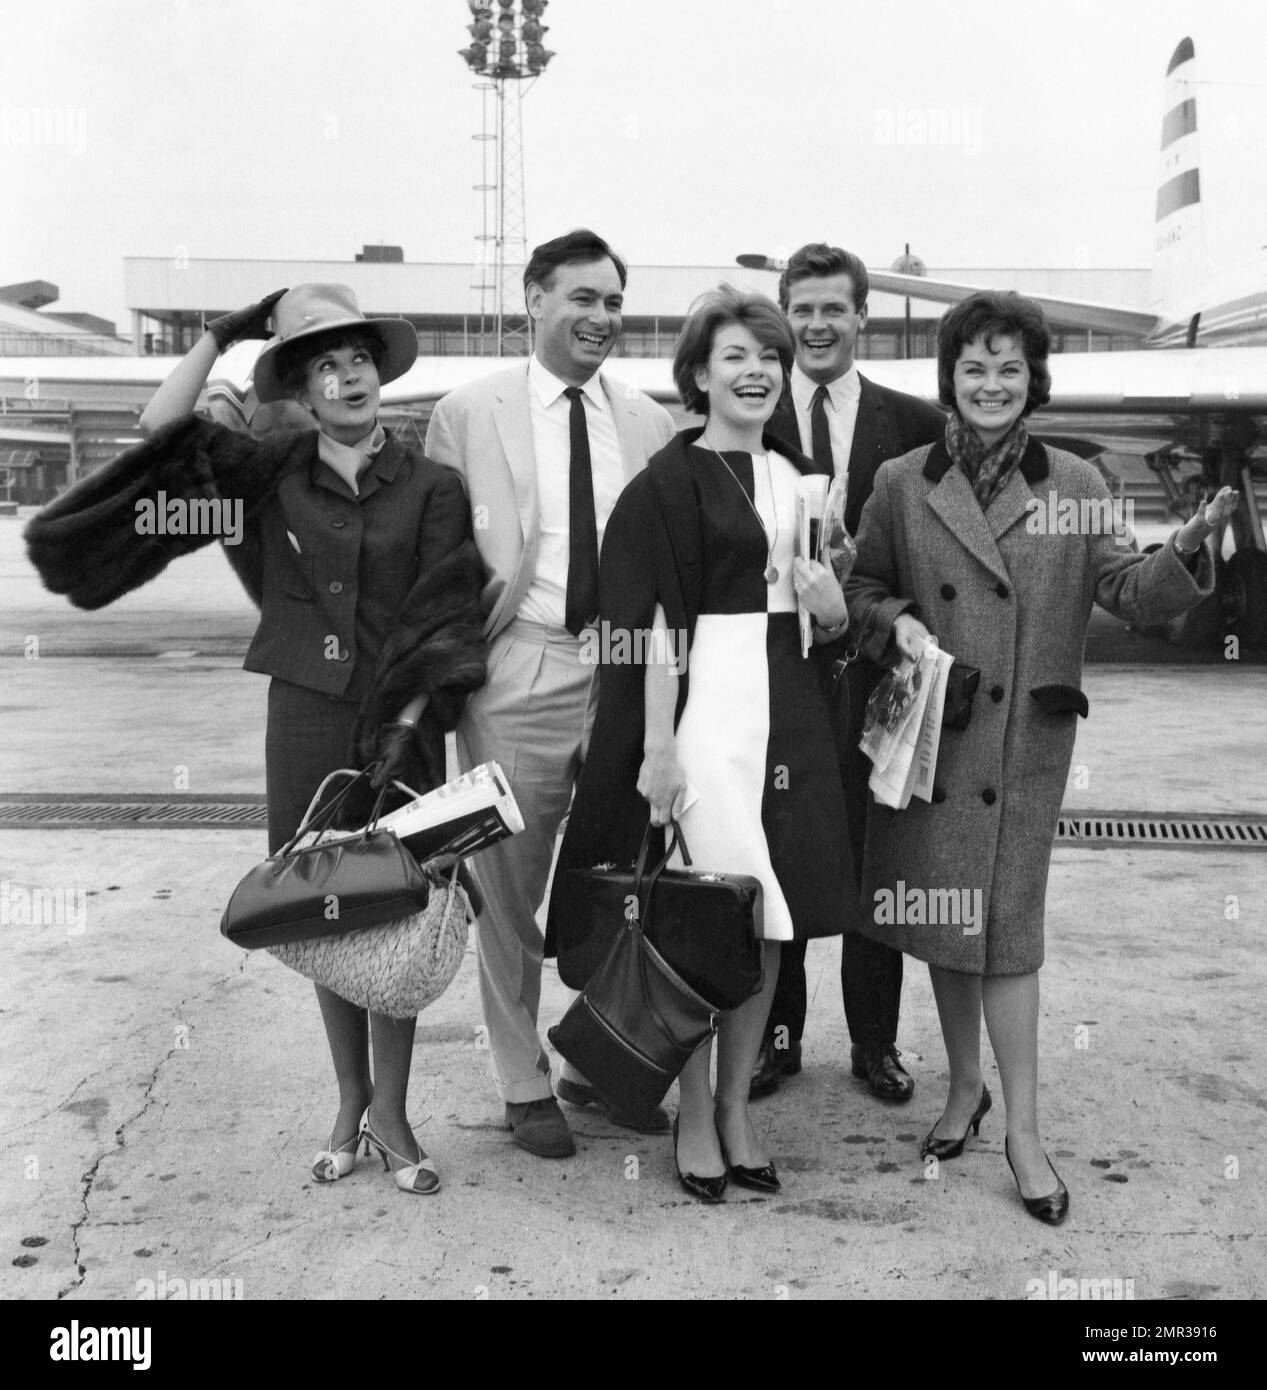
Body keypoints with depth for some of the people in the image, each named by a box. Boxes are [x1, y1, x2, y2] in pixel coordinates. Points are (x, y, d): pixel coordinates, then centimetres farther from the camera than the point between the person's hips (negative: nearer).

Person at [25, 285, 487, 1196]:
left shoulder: (431, 487, 0)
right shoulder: (273, 473, 6)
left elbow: (445, 620, -6)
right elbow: (160, 430, -2)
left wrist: (409, 729, -15)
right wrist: (223, 334, -1)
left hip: (402, 723, -1)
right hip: (305, 718, 2)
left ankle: (389, 1113, 15)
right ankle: (350, 1103, 23)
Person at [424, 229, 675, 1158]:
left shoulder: (651, 423, 8)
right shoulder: (467, 415, -1)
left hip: (624, 672, 3)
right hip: (517, 674, -3)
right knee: (510, 887, 7)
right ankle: (525, 1085, 23)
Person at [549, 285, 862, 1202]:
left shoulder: (801, 476, 15)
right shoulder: (673, 480, -4)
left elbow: (836, 619, 21)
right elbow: (659, 622, -9)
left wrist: (829, 599, -2)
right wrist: (656, 747, -14)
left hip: (790, 707, 6)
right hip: (705, 703, -6)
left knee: (771, 919, 7)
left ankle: (736, 1104, 20)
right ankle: (694, 1114, 11)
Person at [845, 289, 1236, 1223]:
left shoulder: (1073, 485, 0)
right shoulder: (902, 484, 2)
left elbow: (1129, 592, -5)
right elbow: (862, 588, 11)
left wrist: (1185, 551, -23)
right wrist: (897, 622, -9)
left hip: (1024, 737, -2)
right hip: (928, 729, 2)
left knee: (1007, 926, -2)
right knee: (941, 920, 12)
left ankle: (1023, 1128, 9)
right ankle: (965, 1085, 32)